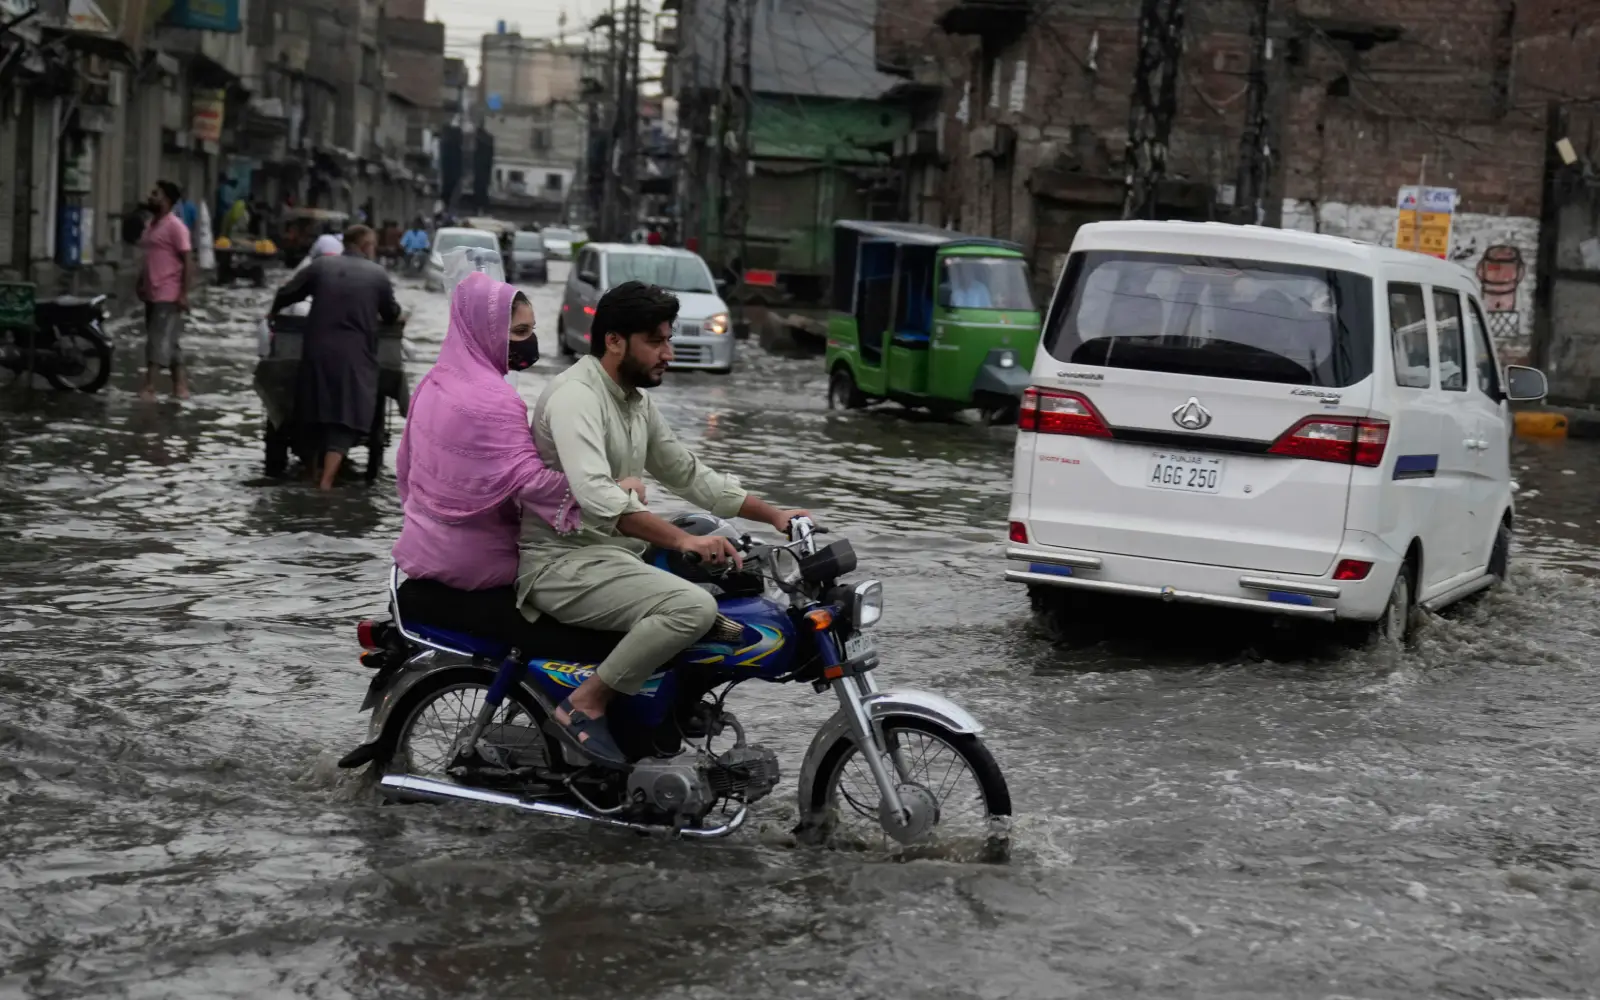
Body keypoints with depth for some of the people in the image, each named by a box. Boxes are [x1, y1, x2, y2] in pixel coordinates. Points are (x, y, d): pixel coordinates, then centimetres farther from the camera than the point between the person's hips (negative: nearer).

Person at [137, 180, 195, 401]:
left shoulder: (175, 226, -12)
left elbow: (188, 261, -15)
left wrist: (184, 294, -20)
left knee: (158, 341, -10)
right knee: (168, 341, 12)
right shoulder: (153, 224, 15)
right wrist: (141, 284, 17)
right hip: (152, 294, 9)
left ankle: (149, 387, -12)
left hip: (168, 295, -9)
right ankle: (180, 385, 17)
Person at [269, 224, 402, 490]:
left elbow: (285, 295, 9)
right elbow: (391, 314, 14)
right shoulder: (378, 274, 3)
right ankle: (326, 482, -15)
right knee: (345, 421, -2)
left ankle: (313, 473, 29)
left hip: (317, 353, 3)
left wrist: (273, 314, 29)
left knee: (315, 415, 18)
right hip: (355, 357, -3)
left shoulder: (321, 266, 7)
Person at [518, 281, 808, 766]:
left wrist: (773, 515, 15)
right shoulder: (575, 396, -18)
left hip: (612, 553, 10)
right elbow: (594, 494, -33)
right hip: (562, 562, -10)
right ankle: (585, 705, -18)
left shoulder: (637, 401, 14)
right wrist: (682, 539, -39)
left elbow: (688, 473, 23)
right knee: (694, 607, -28)